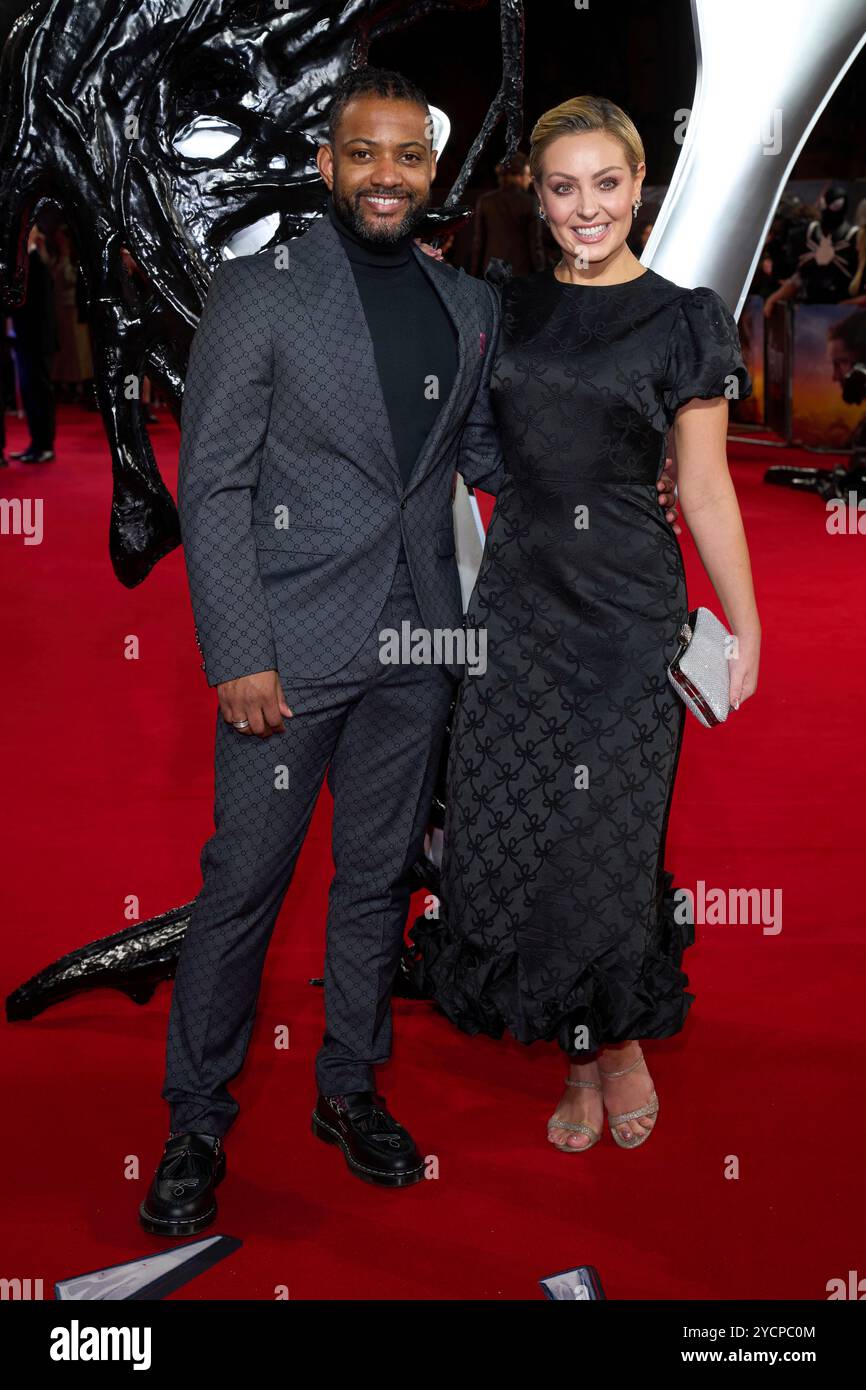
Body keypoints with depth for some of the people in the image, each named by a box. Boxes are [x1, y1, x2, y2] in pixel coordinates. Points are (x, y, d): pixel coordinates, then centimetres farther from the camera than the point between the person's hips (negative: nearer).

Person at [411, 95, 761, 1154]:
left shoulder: (682, 321, -1)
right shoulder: (504, 308, 9)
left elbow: (704, 488, -1)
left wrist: (744, 627, -3)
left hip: (627, 607, -3)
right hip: (516, 594, 4)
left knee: (607, 838, 0)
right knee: (513, 831, 4)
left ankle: (622, 1040, 27)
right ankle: (582, 1063, 23)